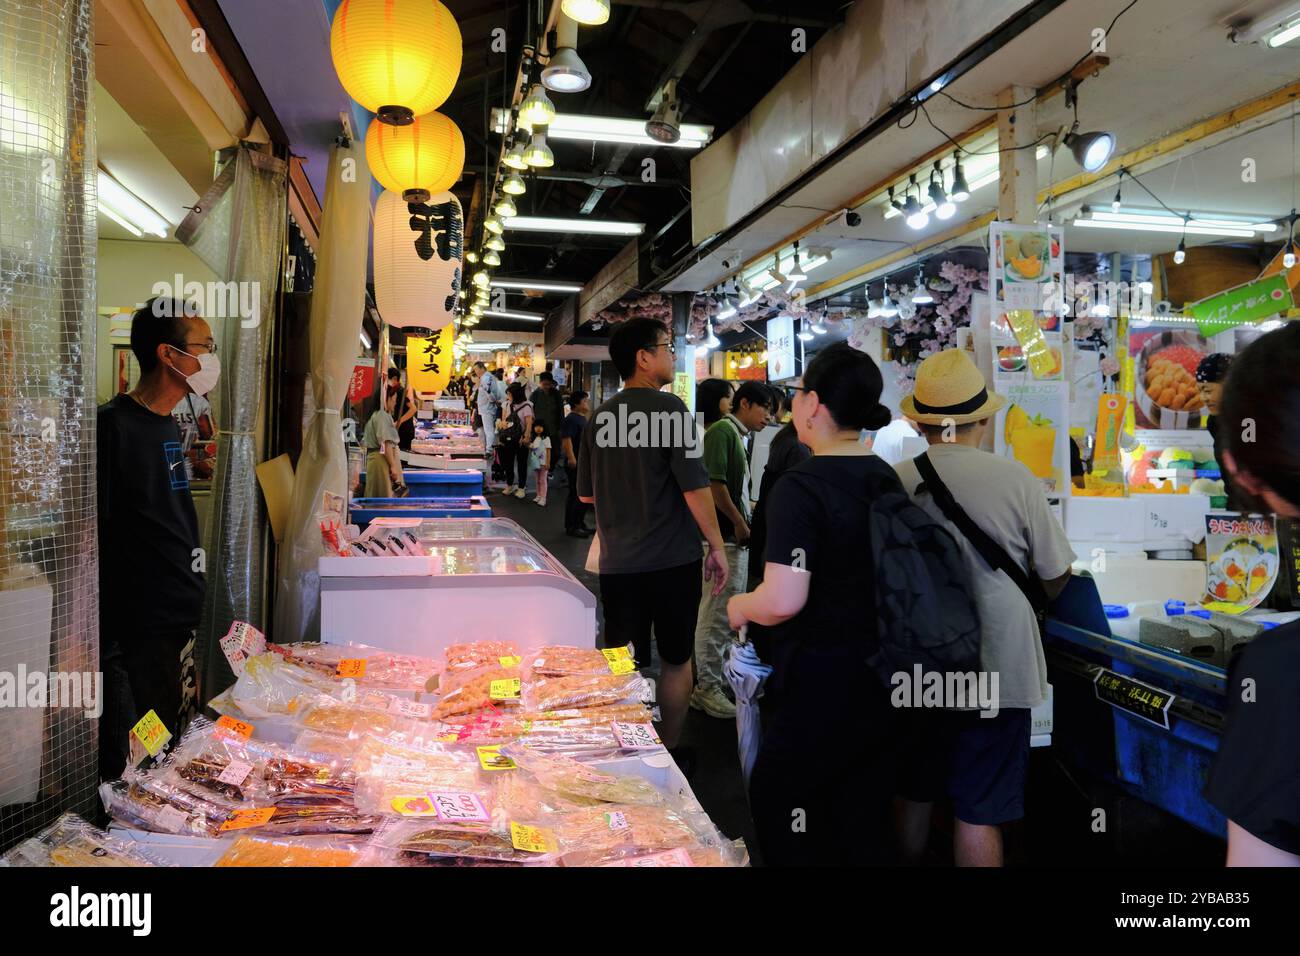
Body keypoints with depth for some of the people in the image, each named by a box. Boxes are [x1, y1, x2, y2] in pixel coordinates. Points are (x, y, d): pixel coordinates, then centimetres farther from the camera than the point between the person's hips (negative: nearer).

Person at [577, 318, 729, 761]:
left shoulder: (599, 417, 6)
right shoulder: (668, 408, -11)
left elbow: (586, 494, 14)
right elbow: (694, 485, -15)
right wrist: (717, 546, -6)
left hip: (617, 562, 4)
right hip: (672, 559, -4)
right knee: (675, 660, 13)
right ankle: (670, 752, 23)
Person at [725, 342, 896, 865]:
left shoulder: (802, 486, -19)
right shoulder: (887, 479, 5)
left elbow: (782, 601, -28)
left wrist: (740, 605, -8)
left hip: (820, 688, -8)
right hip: (882, 681, 8)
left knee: (779, 808, 11)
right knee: (866, 825, 19)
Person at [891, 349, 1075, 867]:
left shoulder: (894, 482, -10)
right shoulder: (1013, 479, -14)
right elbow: (1056, 578, -3)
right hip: (996, 670, -2)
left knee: (913, 795, 20)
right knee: (979, 811, 9)